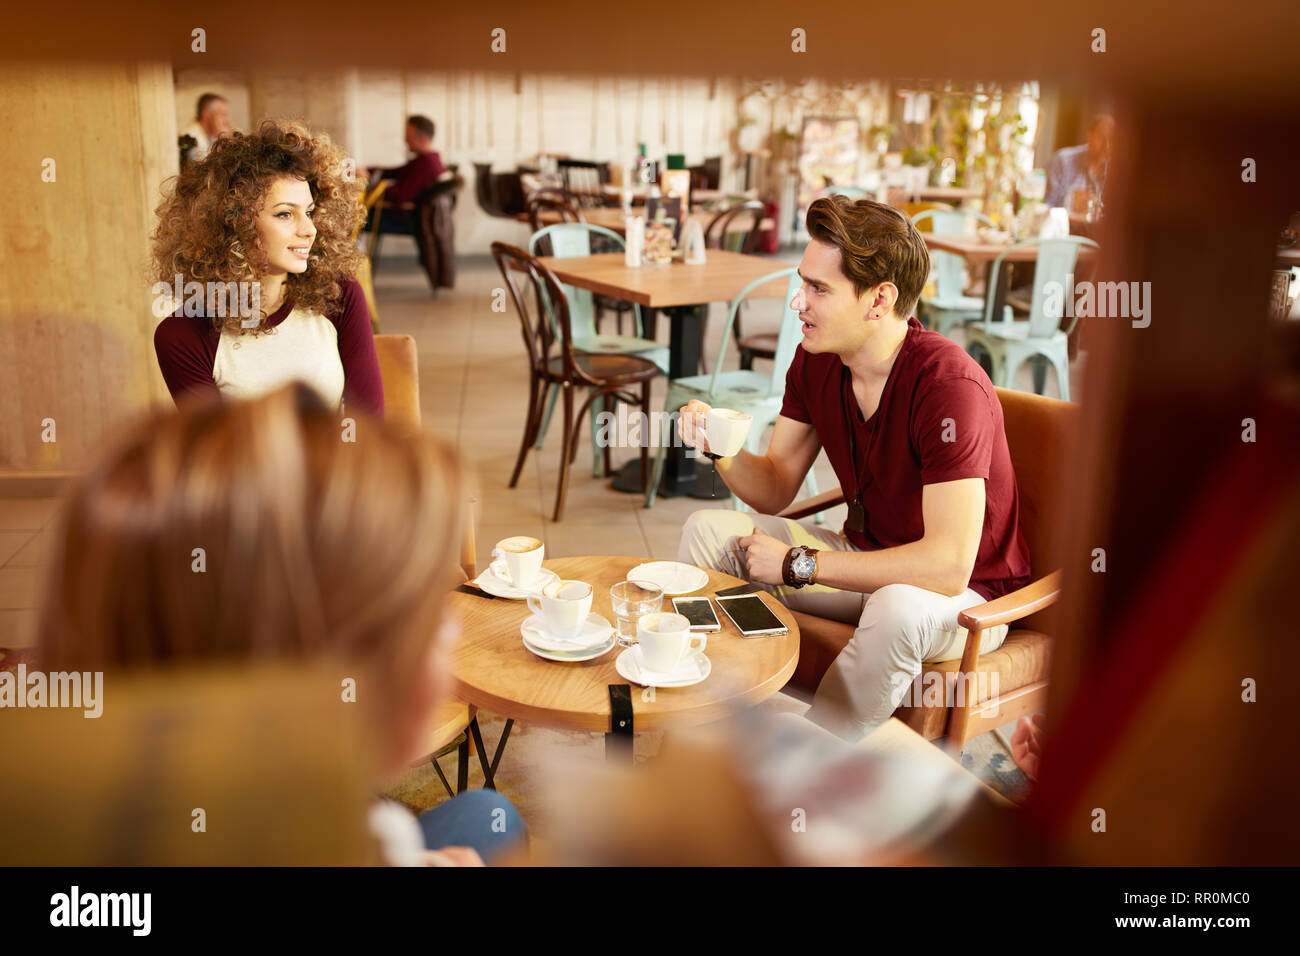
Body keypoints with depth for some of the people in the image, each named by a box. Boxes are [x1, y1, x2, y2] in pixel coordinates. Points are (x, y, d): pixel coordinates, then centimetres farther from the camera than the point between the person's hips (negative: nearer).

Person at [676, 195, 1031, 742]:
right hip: (868, 563, 7)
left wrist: (799, 564, -28)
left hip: (964, 594, -6)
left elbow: (948, 565, -35)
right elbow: (775, 489, 1)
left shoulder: (950, 386, -29)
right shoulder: (815, 360, -7)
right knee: (708, 529, -5)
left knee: (898, 608, -40)